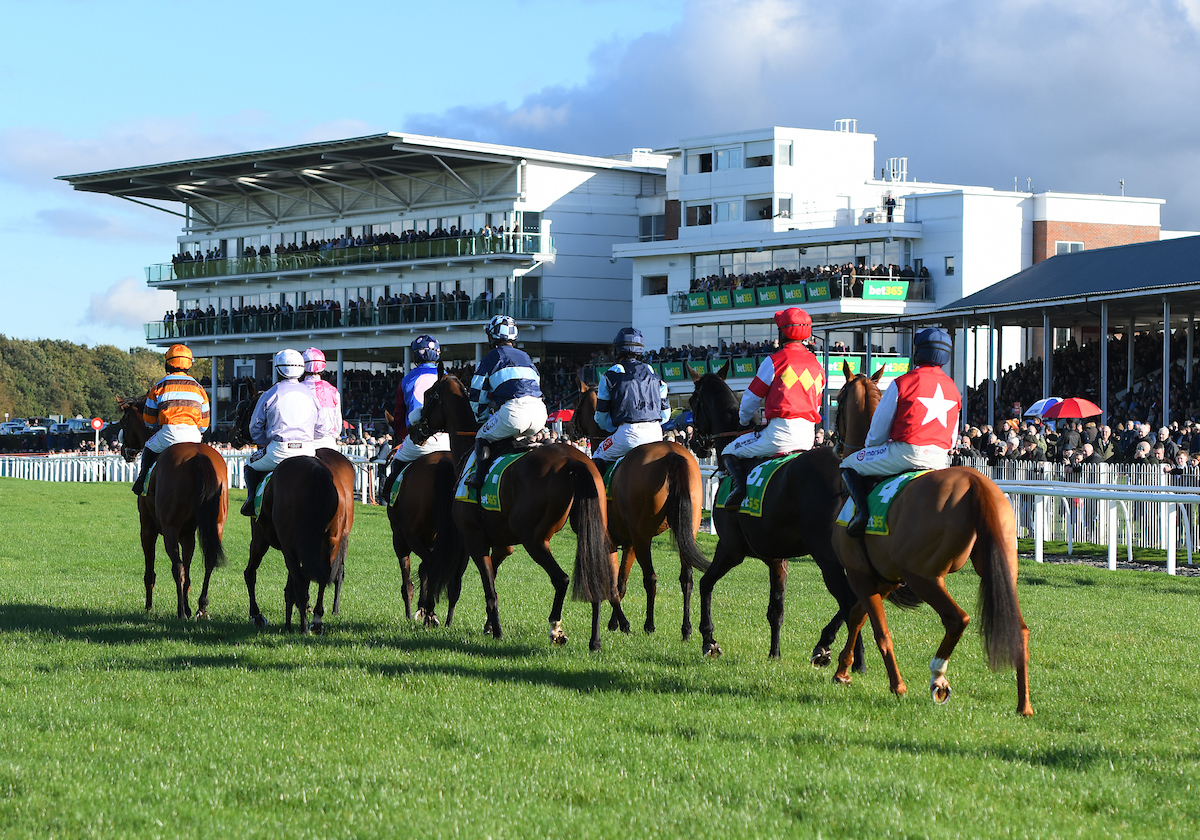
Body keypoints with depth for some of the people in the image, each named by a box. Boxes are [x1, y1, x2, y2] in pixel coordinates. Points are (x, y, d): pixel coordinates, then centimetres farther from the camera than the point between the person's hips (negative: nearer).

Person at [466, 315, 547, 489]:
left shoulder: (493, 356, 13)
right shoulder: (525, 356, 30)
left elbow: (477, 394, 14)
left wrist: (484, 419, 29)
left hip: (513, 409, -6)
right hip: (539, 412, 6)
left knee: (482, 438, 11)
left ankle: (479, 476, -5)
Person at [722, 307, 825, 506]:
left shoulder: (774, 361, -4)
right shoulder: (816, 365, 13)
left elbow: (752, 399, 5)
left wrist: (744, 421, 24)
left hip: (780, 431, -7)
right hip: (808, 437, 7)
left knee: (729, 454, 6)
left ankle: (740, 483, -22)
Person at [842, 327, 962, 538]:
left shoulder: (902, 383, -5)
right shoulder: (952, 388, 12)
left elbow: (879, 428, 1)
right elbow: (952, 437, 18)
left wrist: (870, 448, 21)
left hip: (907, 452, -6)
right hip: (938, 459, 6)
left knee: (849, 465, 9)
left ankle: (862, 511, -14)